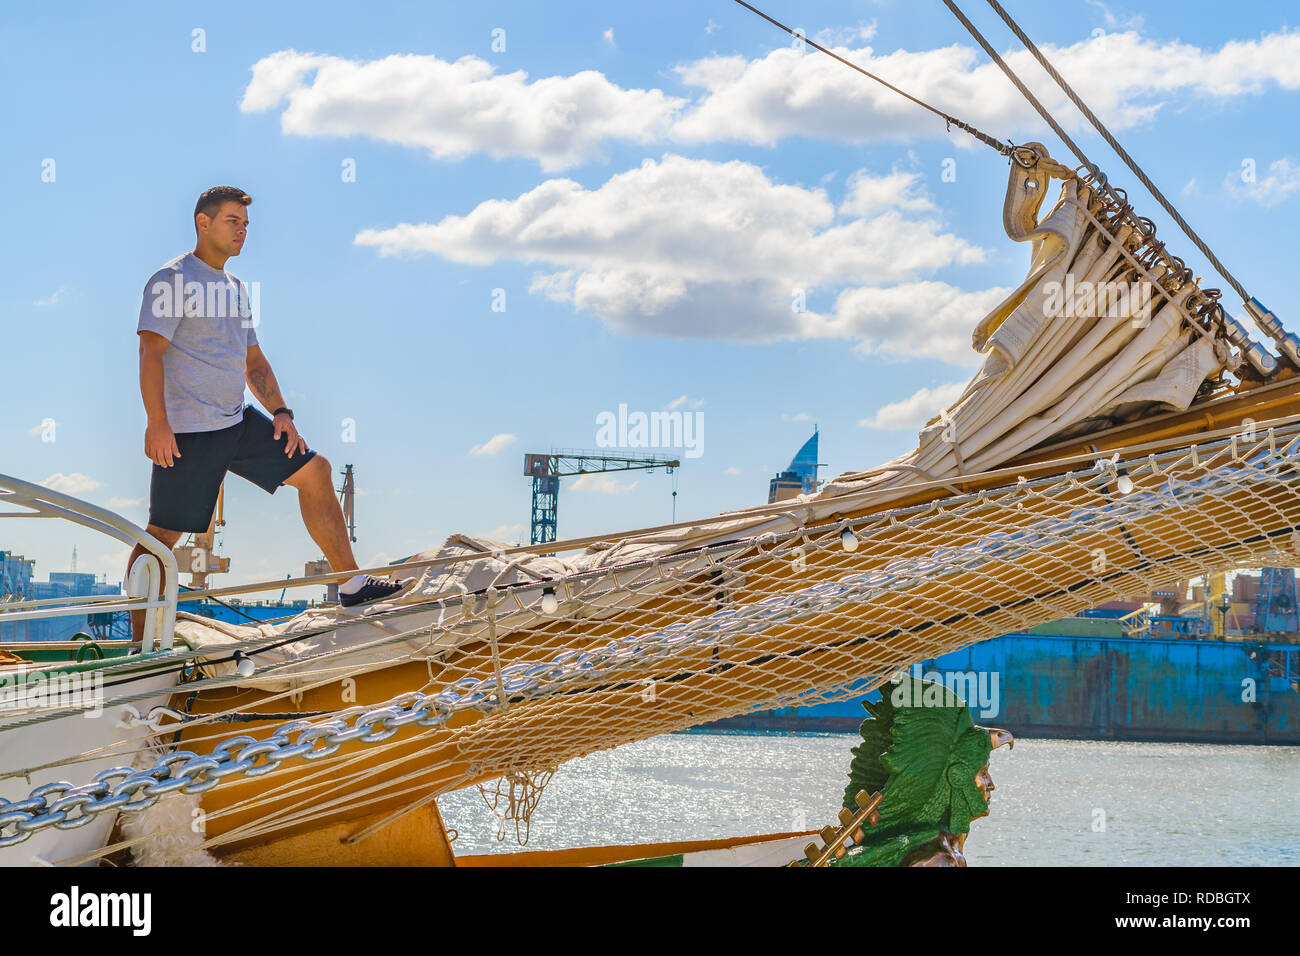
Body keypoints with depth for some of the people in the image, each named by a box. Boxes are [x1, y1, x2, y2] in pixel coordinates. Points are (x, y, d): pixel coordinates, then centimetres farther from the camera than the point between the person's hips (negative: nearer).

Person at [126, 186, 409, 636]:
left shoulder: (236, 289, 18)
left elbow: (253, 360, 23)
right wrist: (157, 424, -25)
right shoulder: (172, 279, -8)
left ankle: (352, 585, 12)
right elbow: (151, 351, -16)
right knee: (163, 534, -7)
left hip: (238, 422, 8)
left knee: (314, 471, 7)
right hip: (188, 433, -8)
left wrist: (280, 412, 9)